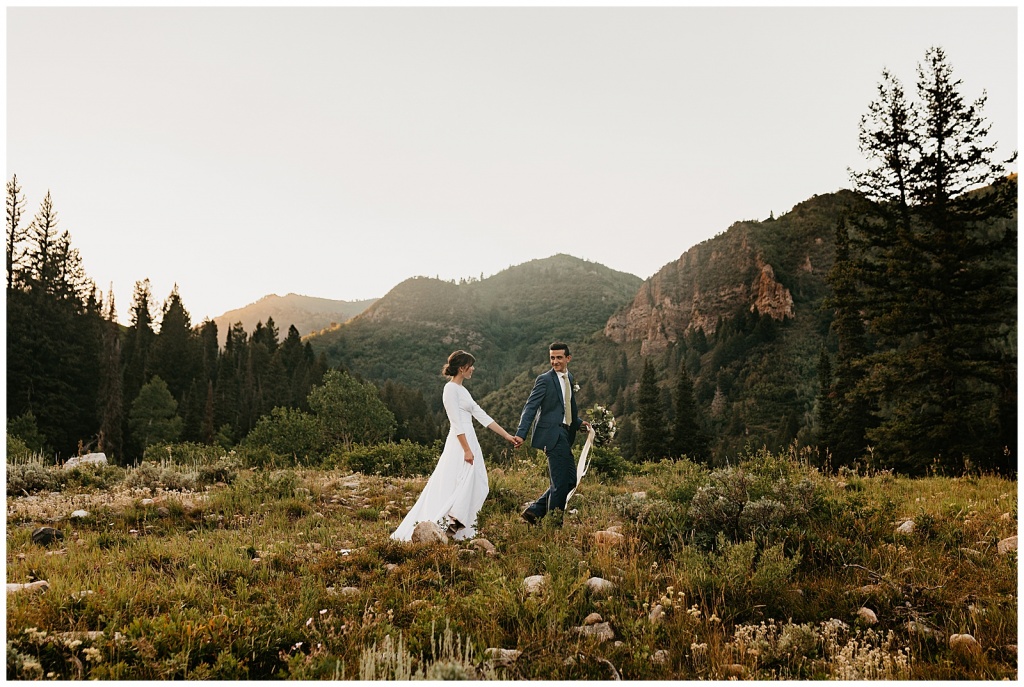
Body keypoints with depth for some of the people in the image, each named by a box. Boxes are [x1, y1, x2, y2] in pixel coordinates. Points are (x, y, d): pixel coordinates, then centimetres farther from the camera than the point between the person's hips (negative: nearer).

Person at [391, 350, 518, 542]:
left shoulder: (462, 390, 17)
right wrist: (467, 450, -20)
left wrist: (507, 436, 14)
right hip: (460, 444, -10)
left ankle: (457, 527, 13)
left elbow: (482, 416, 17)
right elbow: (456, 422, -17)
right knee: (460, 488, -8)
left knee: (472, 488, 10)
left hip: (469, 441, 10)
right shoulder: (451, 388, -11)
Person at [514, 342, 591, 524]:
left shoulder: (569, 379, 15)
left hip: (564, 435, 9)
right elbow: (530, 408, -14)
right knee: (560, 482, -5)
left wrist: (579, 422, 13)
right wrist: (521, 434, -23)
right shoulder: (545, 379, -9)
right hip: (552, 435, -9)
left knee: (570, 480, 12)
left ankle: (534, 511, 18)